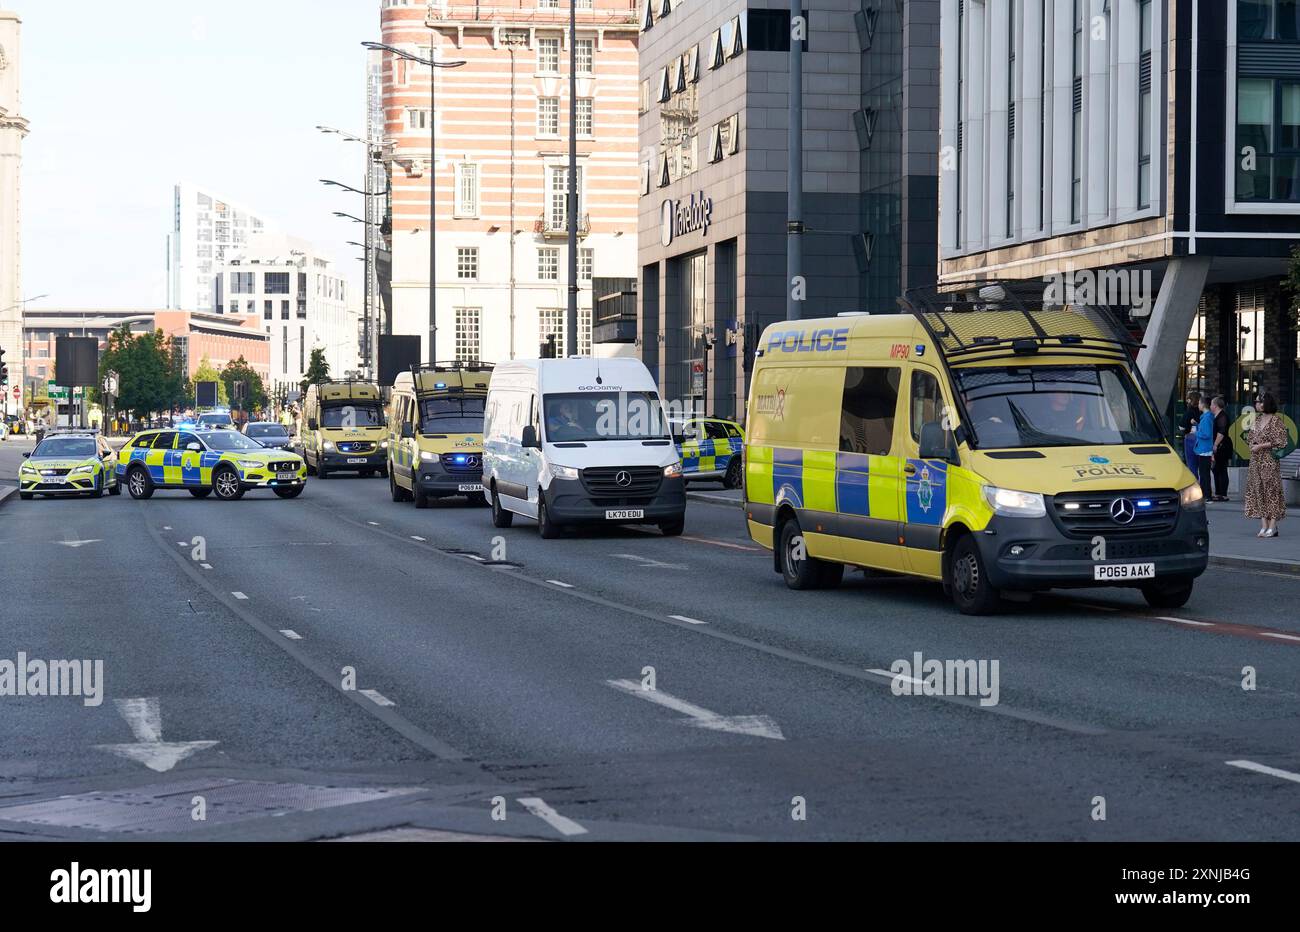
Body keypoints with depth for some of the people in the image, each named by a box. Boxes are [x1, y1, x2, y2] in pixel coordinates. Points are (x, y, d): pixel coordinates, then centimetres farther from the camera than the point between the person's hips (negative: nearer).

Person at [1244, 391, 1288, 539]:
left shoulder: (1276, 420, -9)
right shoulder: (1257, 418, 13)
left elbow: (1280, 442, -13)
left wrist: (1260, 446, -13)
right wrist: (1252, 445, 2)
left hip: (1270, 460, -7)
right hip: (1256, 460, 7)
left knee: (1271, 491, -5)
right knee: (1259, 490, 4)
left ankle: (1272, 526, -3)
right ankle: (1264, 525, 6)